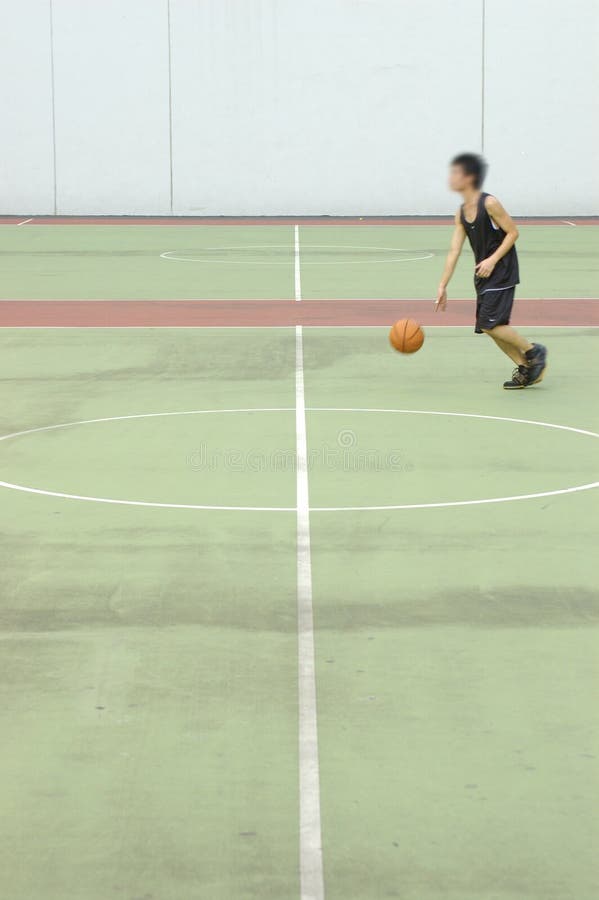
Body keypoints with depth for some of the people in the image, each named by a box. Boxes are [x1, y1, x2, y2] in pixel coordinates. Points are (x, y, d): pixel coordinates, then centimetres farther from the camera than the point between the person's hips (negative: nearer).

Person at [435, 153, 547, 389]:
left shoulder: (489, 204, -15)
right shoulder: (461, 214, 7)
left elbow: (513, 232, -12)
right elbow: (454, 251, 6)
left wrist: (493, 260, -21)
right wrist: (442, 286, 1)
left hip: (502, 272, -8)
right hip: (483, 275, 8)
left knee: (490, 324, -15)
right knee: (489, 327, 6)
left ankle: (533, 351, 3)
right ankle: (525, 370, 16)